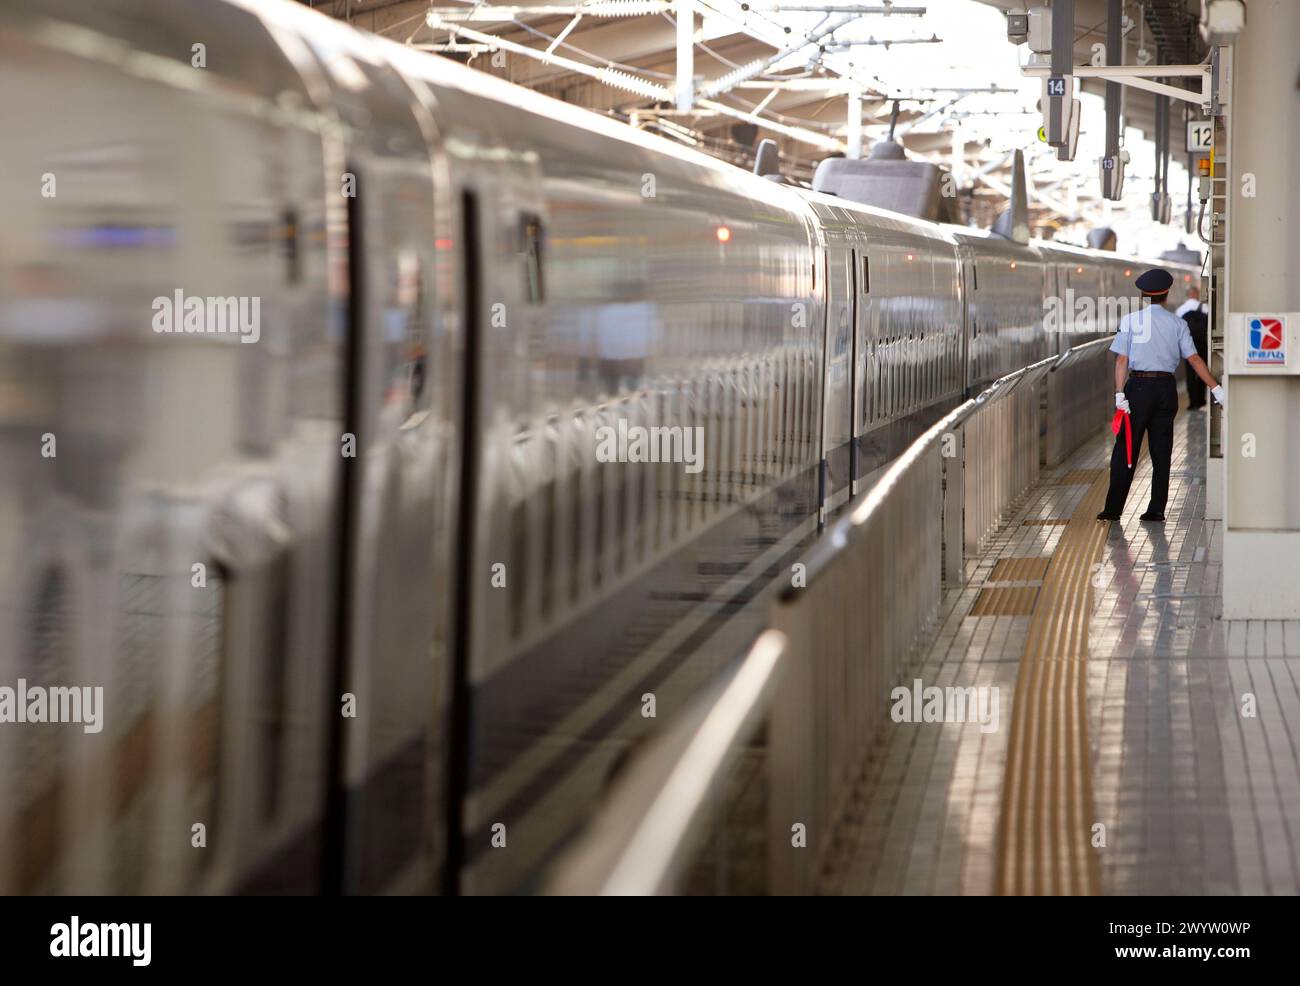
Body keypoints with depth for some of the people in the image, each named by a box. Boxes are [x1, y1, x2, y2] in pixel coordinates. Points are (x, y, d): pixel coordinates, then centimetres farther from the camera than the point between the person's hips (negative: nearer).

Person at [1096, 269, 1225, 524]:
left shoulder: (1130, 320, 2)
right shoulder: (1177, 323, 6)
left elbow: (1122, 360, -5)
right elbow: (1194, 359, 1)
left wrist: (1120, 394, -8)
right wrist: (1216, 389, 3)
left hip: (1138, 385, -2)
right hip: (1166, 387, 2)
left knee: (1126, 450, 0)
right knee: (1161, 451, 8)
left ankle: (1114, 509, -2)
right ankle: (1156, 510, 7)